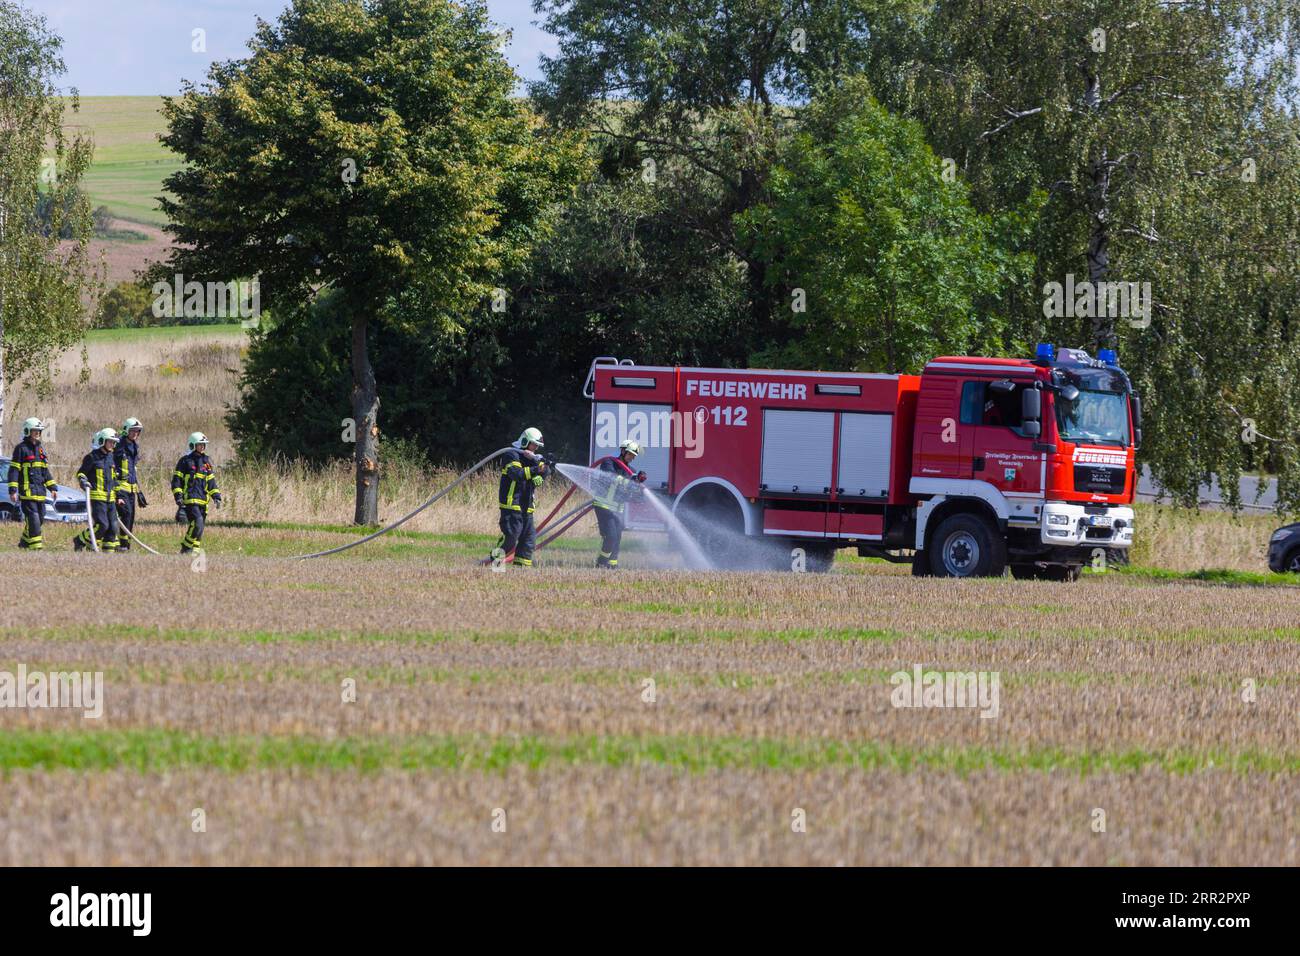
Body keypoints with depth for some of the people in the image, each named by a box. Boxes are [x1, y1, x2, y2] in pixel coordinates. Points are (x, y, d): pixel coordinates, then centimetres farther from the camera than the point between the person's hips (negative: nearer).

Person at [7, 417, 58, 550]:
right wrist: (13, 490, -14)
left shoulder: (40, 448, 17)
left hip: (40, 491, 7)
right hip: (27, 491, -7)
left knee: (40, 518, 9)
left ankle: (24, 541, 24)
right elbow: (13, 470, -8)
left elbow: (46, 471, 23)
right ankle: (35, 545, -12)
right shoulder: (21, 448, -5)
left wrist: (53, 488, 17)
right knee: (33, 518, -12)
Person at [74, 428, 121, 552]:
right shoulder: (92, 457, -7)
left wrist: (118, 495, 25)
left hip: (110, 498, 8)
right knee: (102, 525, -15)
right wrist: (83, 481, -23)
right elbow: (80, 473, -2)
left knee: (113, 527, 3)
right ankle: (79, 541, 2)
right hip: (97, 497, -8)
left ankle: (109, 551, 10)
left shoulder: (110, 457, 15)